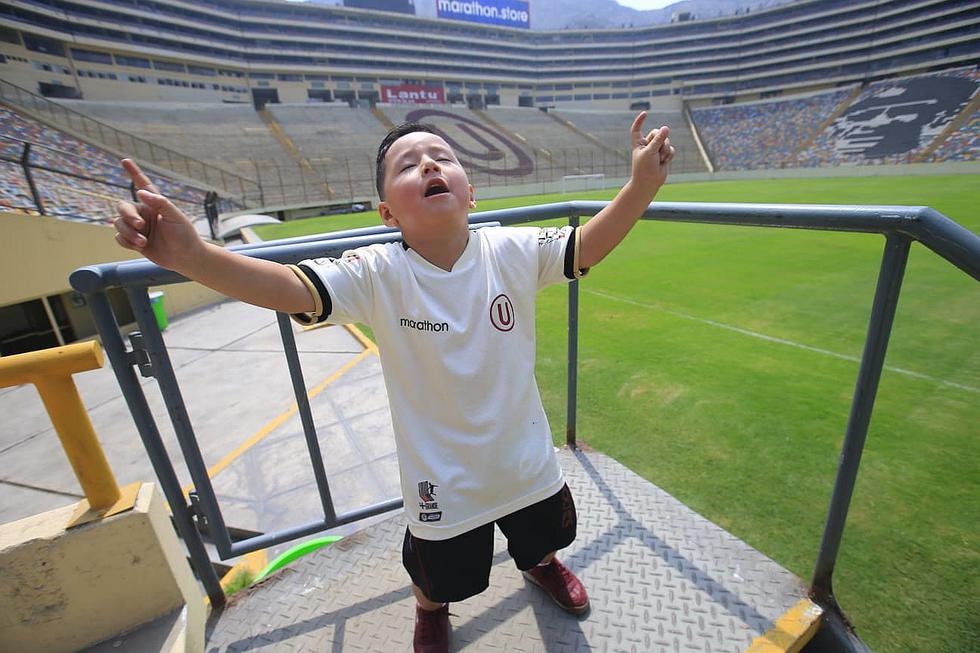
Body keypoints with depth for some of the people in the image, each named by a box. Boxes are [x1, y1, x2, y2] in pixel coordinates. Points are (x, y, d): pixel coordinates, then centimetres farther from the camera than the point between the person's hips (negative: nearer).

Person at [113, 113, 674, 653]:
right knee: (439, 577, 27)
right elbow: (291, 287, -29)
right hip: (443, 484, -2)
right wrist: (191, 255, -43)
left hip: (528, 464, 3)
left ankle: (542, 564, 73)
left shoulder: (513, 252, -15)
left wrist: (642, 185, -30)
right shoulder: (376, 276, -20)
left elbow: (591, 244, -16)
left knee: (544, 537, 33)